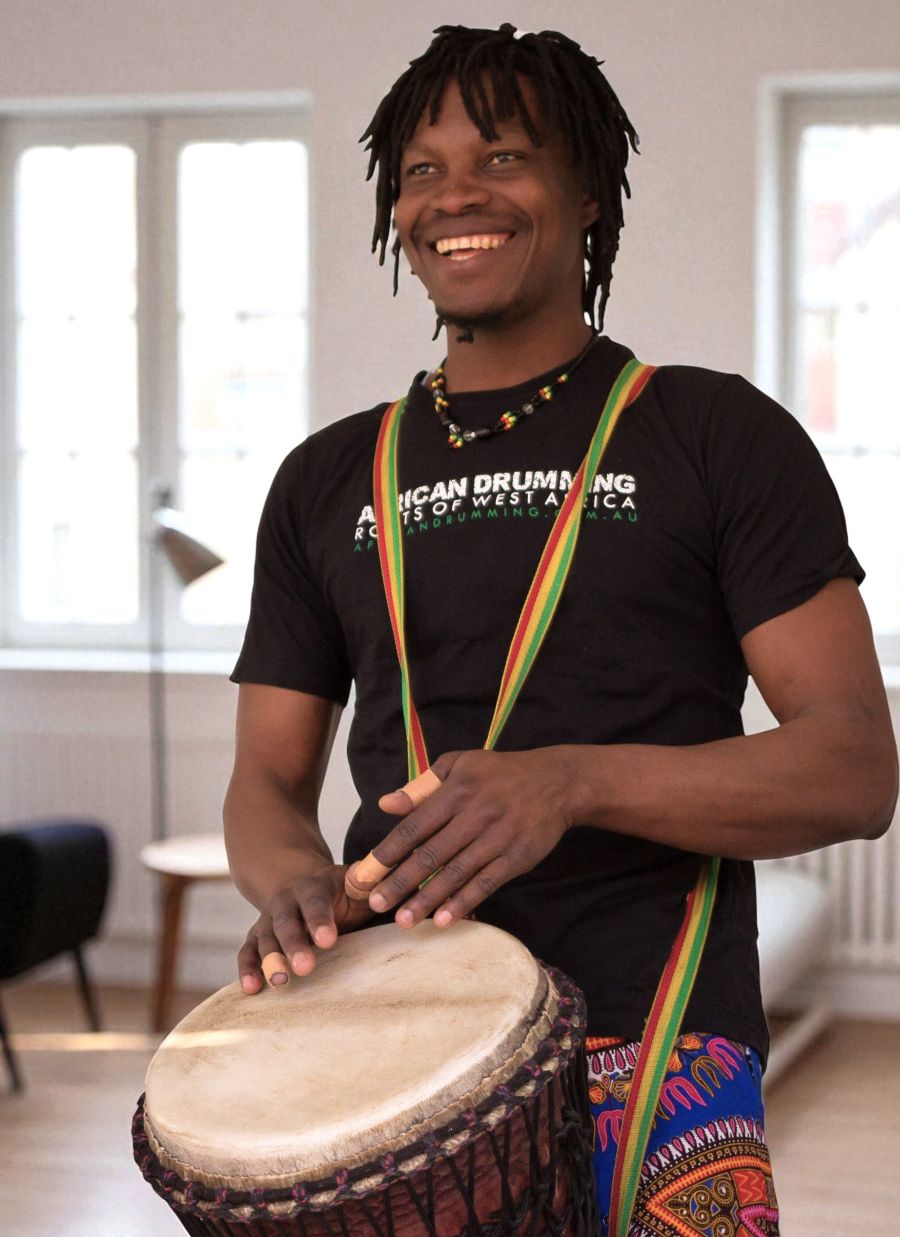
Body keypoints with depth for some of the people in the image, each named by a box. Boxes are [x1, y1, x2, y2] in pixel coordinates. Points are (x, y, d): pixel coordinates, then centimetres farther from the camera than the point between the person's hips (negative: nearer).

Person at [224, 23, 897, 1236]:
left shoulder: (717, 436, 1)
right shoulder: (328, 481, 13)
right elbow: (270, 776, 15)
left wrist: (573, 781, -20)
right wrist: (293, 886, -9)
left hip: (648, 1044, -3)